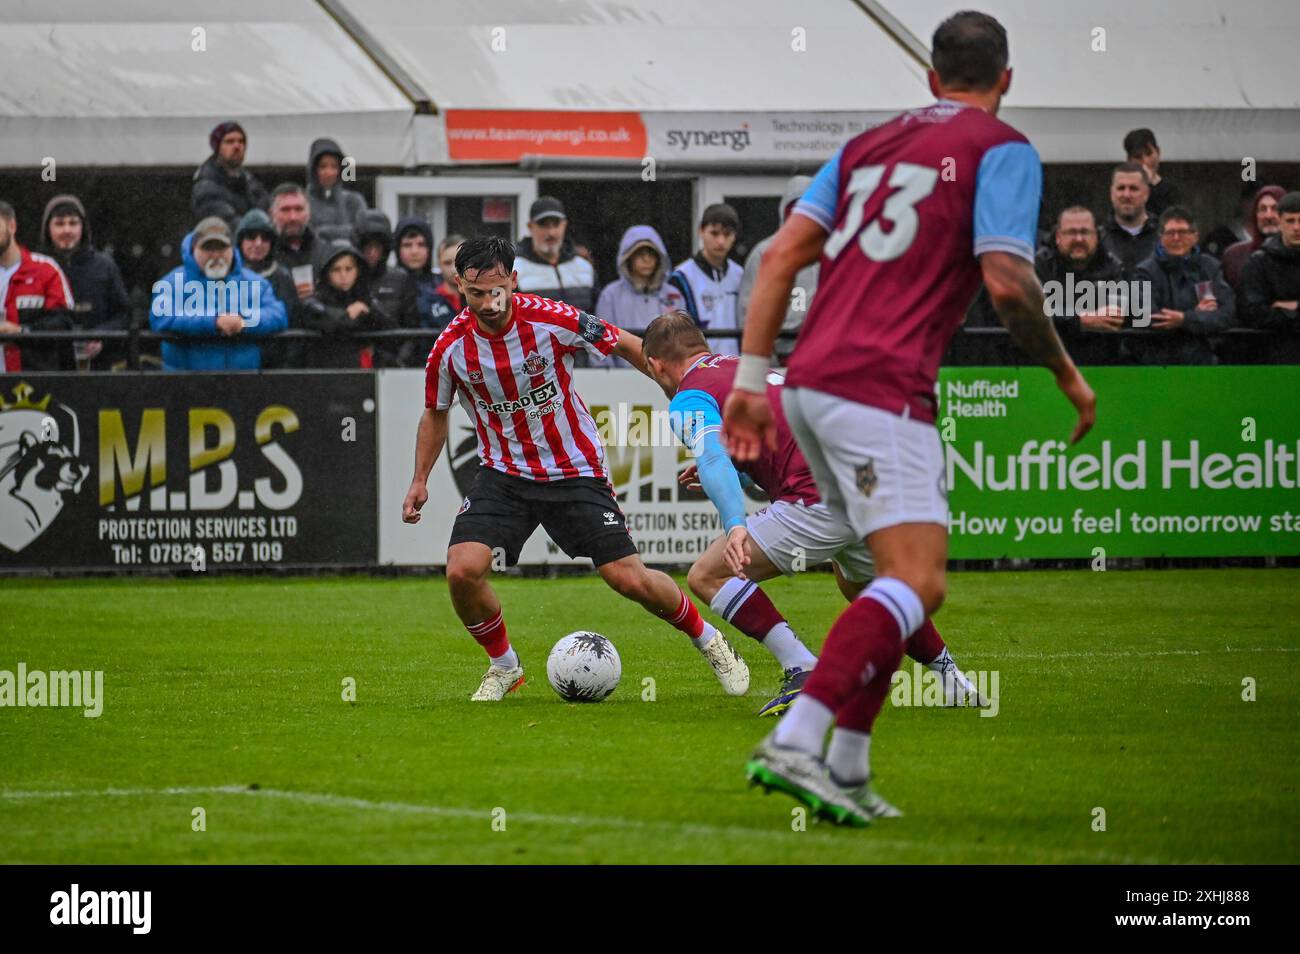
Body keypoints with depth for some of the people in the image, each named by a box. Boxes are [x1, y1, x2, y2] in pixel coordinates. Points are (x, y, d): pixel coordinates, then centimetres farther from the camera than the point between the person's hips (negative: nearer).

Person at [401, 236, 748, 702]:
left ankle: (709, 642, 21)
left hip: (576, 471, -2)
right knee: (463, 569, -19)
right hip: (503, 475, 2)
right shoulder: (451, 347, -12)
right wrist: (420, 480, 4)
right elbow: (435, 413, 9)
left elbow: (626, 345, -4)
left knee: (630, 579, -7)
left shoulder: (551, 320, -19)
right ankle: (503, 666, 7)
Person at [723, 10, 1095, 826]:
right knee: (917, 584, -14)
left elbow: (782, 256, 13)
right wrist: (1067, 373, 3)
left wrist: (750, 379, 13)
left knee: (906, 579, 17)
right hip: (879, 391, -8)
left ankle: (847, 770, 10)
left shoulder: (868, 145, 21)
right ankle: (795, 742, -30)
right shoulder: (1001, 149, 1)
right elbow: (1007, 282, -11)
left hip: (810, 383, 8)